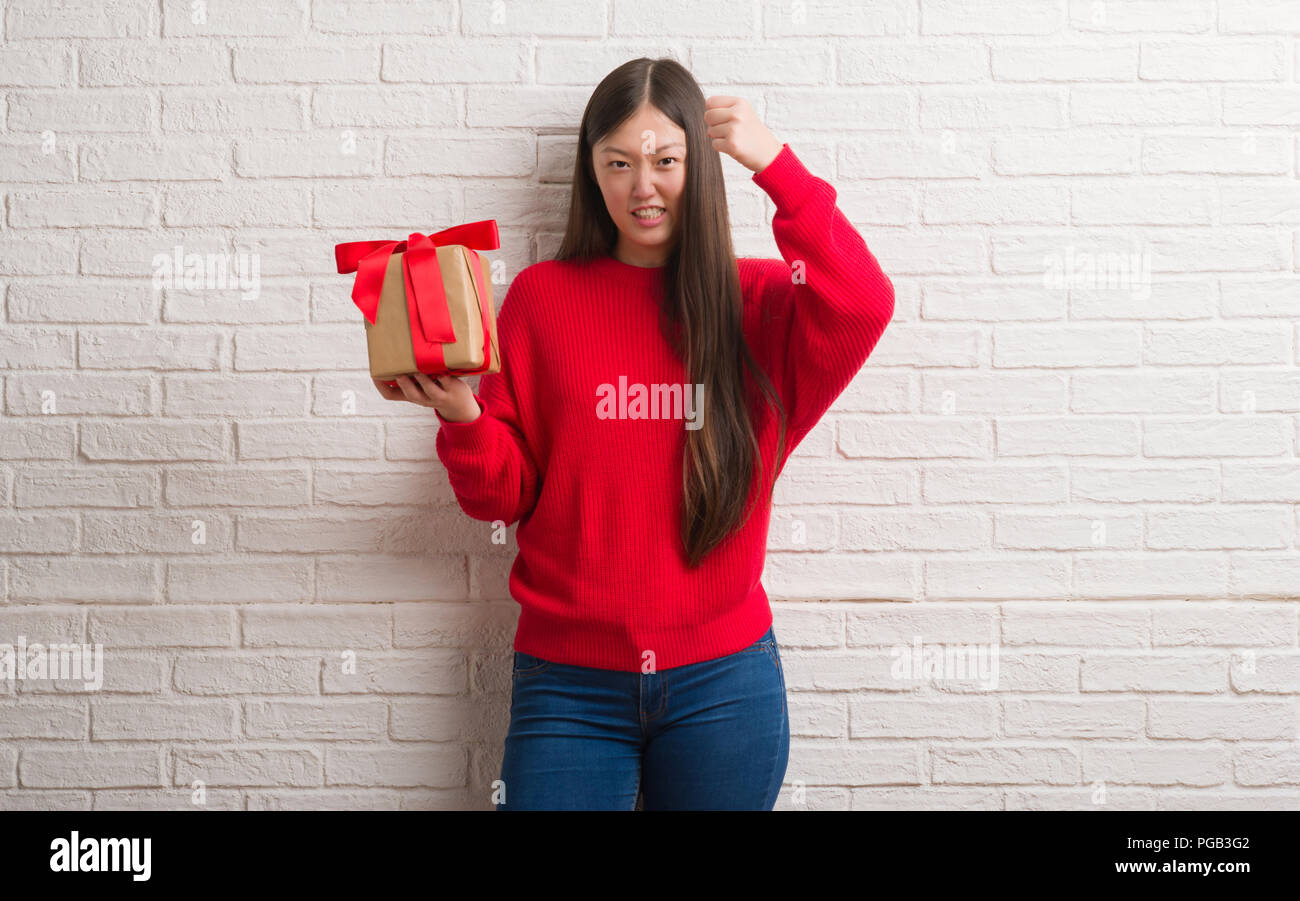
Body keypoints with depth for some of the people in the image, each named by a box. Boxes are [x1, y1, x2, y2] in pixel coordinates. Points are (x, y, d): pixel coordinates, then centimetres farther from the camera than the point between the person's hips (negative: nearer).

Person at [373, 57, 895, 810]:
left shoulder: (755, 302, 2)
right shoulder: (542, 297, 2)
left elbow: (862, 309, -20)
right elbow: (505, 496, 1)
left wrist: (777, 166, -20)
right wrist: (462, 417, -18)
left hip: (723, 680, 0)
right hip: (569, 682, 0)